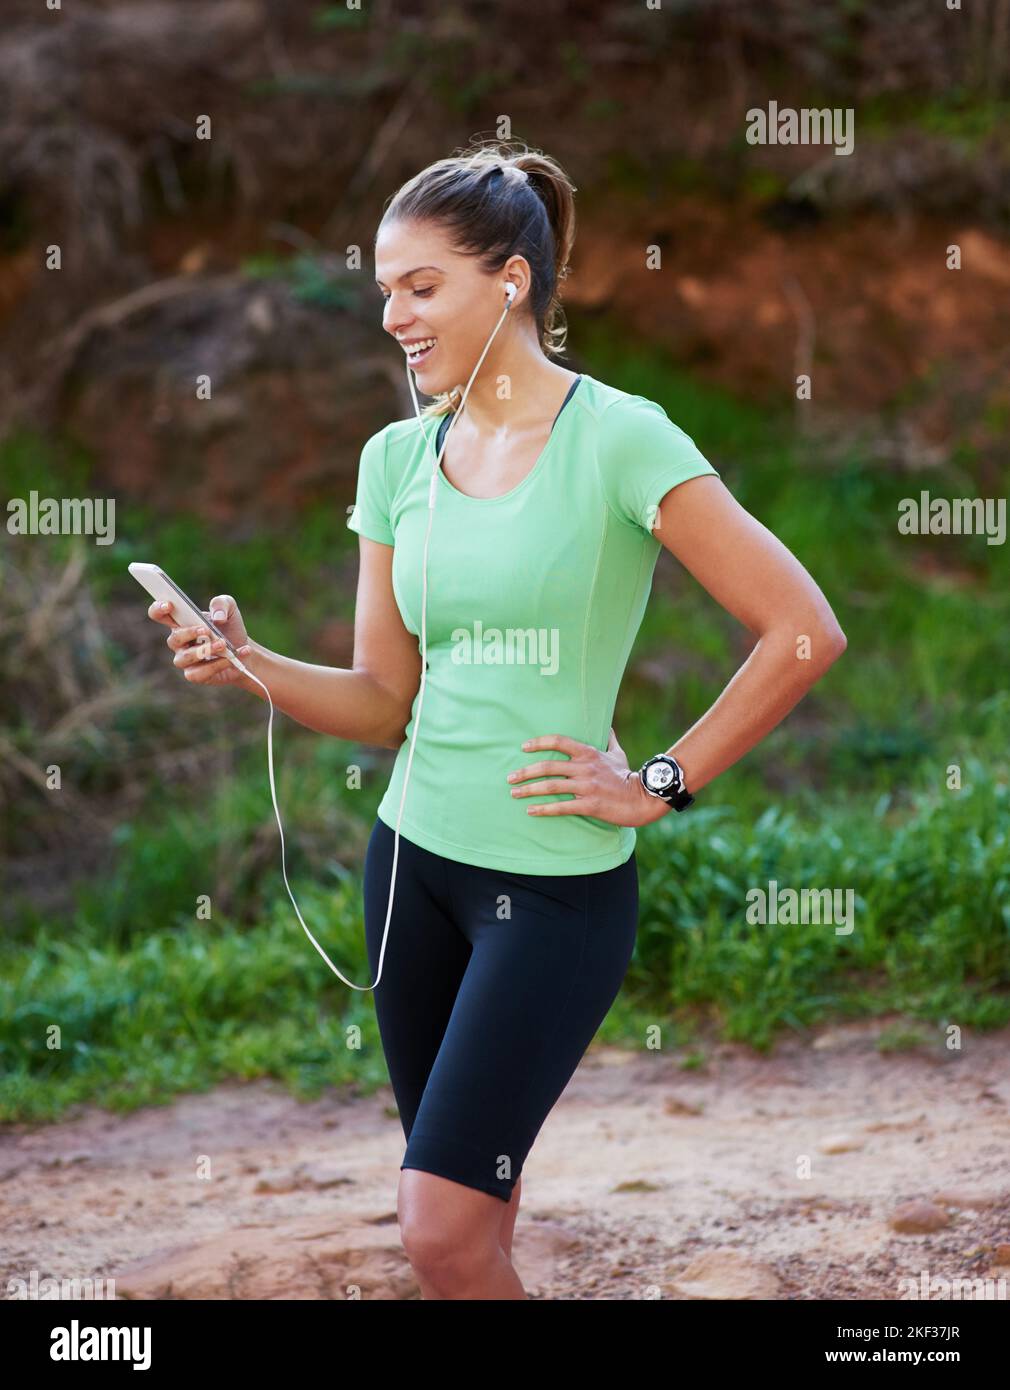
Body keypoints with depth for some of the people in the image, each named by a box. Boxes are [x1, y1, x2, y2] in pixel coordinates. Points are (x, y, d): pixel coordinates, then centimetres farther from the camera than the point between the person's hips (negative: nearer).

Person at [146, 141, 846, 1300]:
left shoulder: (618, 440, -12)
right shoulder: (397, 459, 6)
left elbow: (803, 633, -13)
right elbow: (385, 703, 8)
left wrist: (663, 783, -9)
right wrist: (247, 666, -8)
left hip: (556, 885, -6)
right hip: (415, 857, 6)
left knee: (443, 1228, -11)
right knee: (475, 1218, 12)